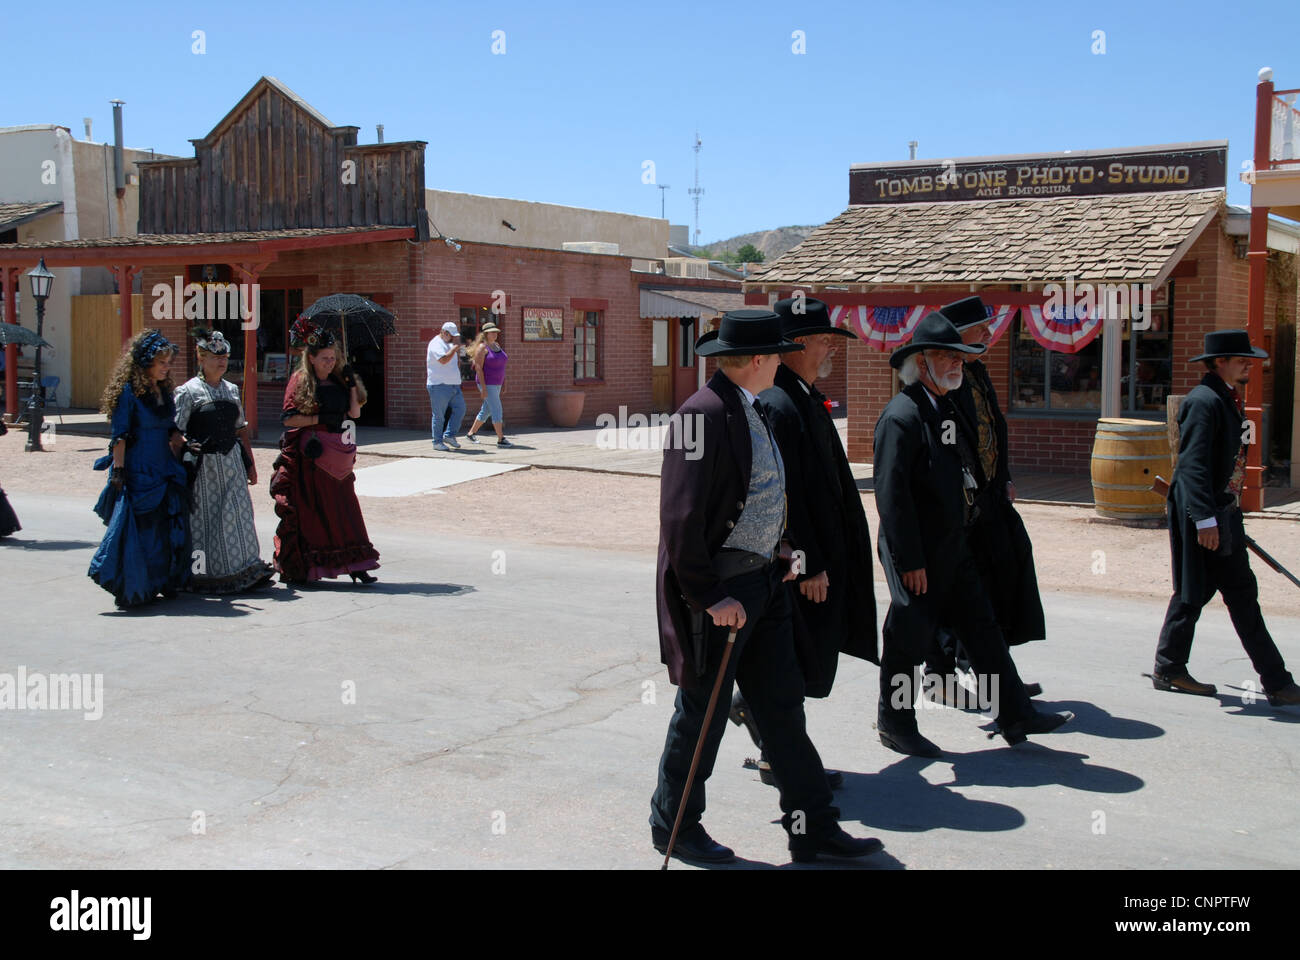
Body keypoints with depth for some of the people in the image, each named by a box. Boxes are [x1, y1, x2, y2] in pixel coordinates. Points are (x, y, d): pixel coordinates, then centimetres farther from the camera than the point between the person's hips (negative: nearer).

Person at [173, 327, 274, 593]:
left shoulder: (232, 389, 11)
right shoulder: (188, 391, -6)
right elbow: (176, 433, -8)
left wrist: (250, 464, 15)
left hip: (232, 463, 5)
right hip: (204, 467, -5)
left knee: (238, 516, 4)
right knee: (205, 519, 1)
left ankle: (243, 571, 11)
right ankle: (205, 575, 13)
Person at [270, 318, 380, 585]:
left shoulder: (338, 380, 13)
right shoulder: (300, 381, -1)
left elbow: (355, 412, 5)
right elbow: (288, 418, -8)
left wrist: (351, 384, -4)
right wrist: (321, 418, -15)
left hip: (338, 455, 5)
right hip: (310, 455, -5)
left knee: (344, 508, 1)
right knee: (309, 511, -2)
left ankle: (353, 565, 0)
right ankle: (301, 568, 5)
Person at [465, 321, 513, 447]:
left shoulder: (497, 345, 12)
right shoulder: (482, 347, -13)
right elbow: (478, 368, -16)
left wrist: (503, 383, 16)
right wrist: (483, 388, -21)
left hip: (496, 384, 9)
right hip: (487, 384, -9)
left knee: (486, 411, 14)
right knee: (497, 410, -12)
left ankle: (471, 434, 27)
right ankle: (501, 439, -10)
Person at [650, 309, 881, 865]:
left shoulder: (750, 410, 11)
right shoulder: (703, 414, -20)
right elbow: (682, 518, -24)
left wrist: (776, 547, 11)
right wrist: (710, 597, -23)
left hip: (763, 583, 9)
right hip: (720, 590, -9)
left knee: (782, 706, 12)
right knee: (703, 712, 6)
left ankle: (812, 828, 21)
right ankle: (673, 826, 25)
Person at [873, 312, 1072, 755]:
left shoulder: (947, 409, 12)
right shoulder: (901, 416, -18)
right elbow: (891, 492, -22)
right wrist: (910, 561, -22)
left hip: (953, 547, 9)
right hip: (919, 553, -9)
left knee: (983, 631, 11)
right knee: (909, 638, 3)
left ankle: (1015, 717, 18)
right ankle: (895, 726, 19)